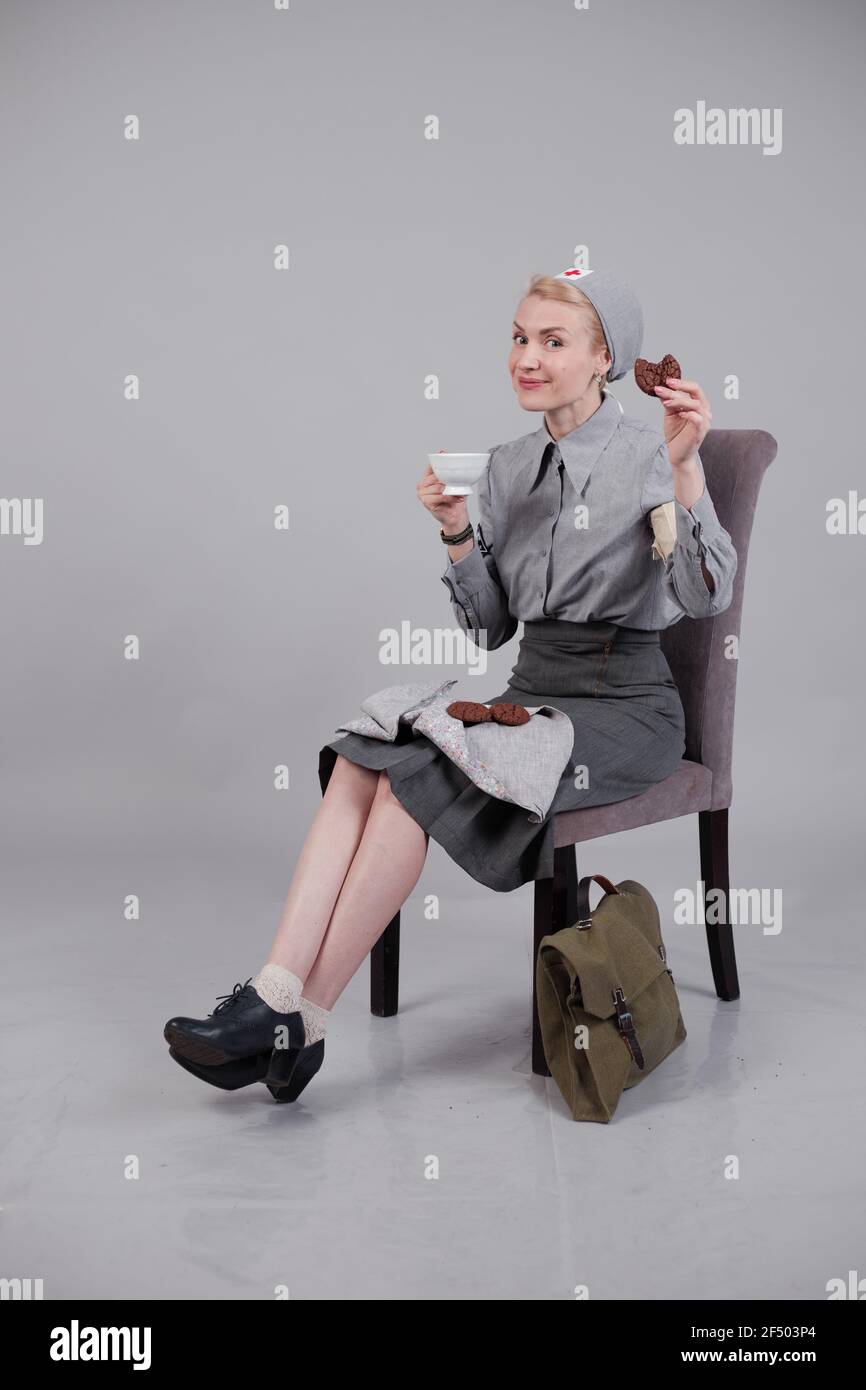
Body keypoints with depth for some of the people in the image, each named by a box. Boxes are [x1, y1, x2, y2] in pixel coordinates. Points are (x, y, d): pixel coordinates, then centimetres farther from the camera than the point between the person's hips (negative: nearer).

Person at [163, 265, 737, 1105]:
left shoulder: (650, 455, -5)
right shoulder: (508, 468, 13)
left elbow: (706, 596, -19)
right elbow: (490, 626, 13)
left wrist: (684, 469, -29)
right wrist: (457, 532, -2)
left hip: (625, 705, -6)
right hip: (531, 689, 6)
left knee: (418, 777, -27)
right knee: (362, 761, -22)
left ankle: (299, 1021, -21)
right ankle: (276, 991, -29)